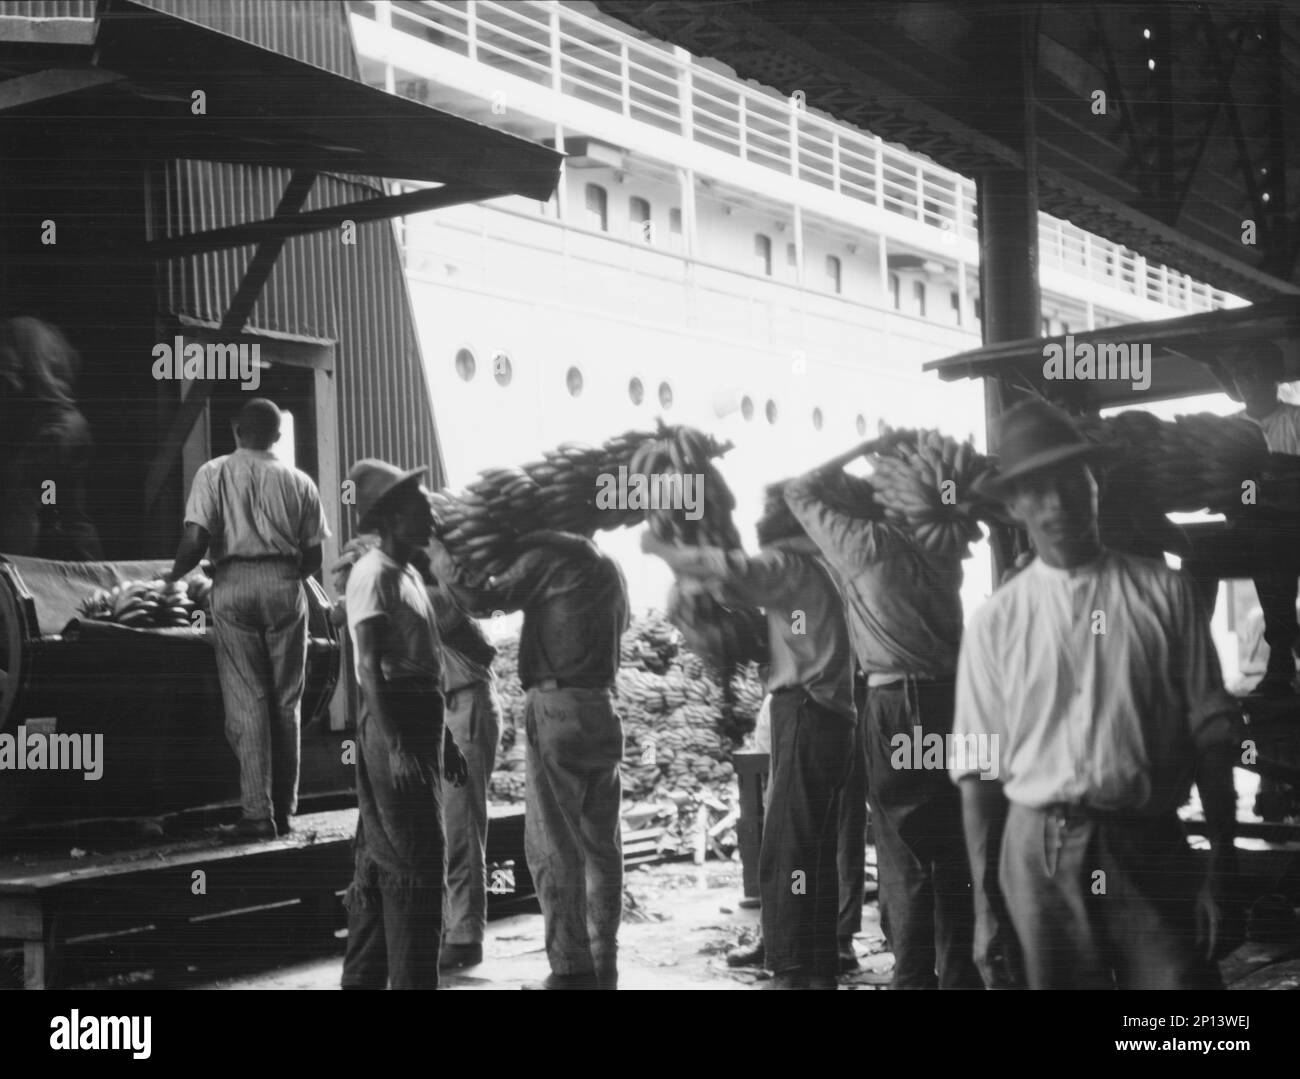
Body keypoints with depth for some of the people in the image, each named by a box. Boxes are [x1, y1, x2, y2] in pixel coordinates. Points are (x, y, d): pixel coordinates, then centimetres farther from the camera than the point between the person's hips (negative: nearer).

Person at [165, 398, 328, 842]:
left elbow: (195, 540, -7)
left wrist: (174, 574, 12)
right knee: (286, 701, 9)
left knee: (246, 702, -1)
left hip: (233, 583, -2)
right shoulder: (299, 481, 10)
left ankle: (258, 813, -5)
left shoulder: (214, 473, 3)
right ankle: (284, 810, 11)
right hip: (286, 585, 2)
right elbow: (314, 556, 8)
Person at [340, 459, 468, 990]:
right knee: (414, 865, -8)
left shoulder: (409, 573, 17)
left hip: (421, 723, 10)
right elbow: (369, 665, -20)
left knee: (380, 861, 15)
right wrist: (394, 745, -26)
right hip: (393, 727, -10)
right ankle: (412, 981, -3)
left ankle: (363, 977, 23)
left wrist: (443, 738, 23)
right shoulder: (373, 573, -12)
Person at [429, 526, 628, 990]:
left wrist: (438, 553, 5)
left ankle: (572, 969, -5)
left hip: (558, 706, -8)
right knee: (600, 843, 10)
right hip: (601, 708, 8)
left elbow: (484, 599, -8)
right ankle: (603, 964, 14)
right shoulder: (608, 567, 15)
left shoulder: (552, 555, -8)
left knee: (552, 845, -4)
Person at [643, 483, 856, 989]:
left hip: (806, 715, -10)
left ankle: (794, 972, -12)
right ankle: (818, 969, 17)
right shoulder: (814, 568, 24)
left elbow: (730, 569, -22)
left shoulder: (789, 564, -6)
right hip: (827, 718, 10)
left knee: (787, 850, -11)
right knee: (816, 851, 12)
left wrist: (662, 550, -11)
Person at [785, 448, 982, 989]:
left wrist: (864, 449, 7)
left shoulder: (867, 545, -6)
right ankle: (960, 972, 20)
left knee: (905, 855, 0)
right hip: (950, 697, 6)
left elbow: (801, 493, 4)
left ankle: (915, 976, 2)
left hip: (897, 705, -6)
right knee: (953, 852, 13)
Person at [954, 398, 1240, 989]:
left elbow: (1210, 734, 3)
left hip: (1152, 850, 0)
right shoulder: (994, 621, 3)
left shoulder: (1164, 594, 3)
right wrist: (985, 905, -2)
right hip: (1038, 852, 0)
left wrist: (1221, 869, -2)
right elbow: (978, 770, 2)